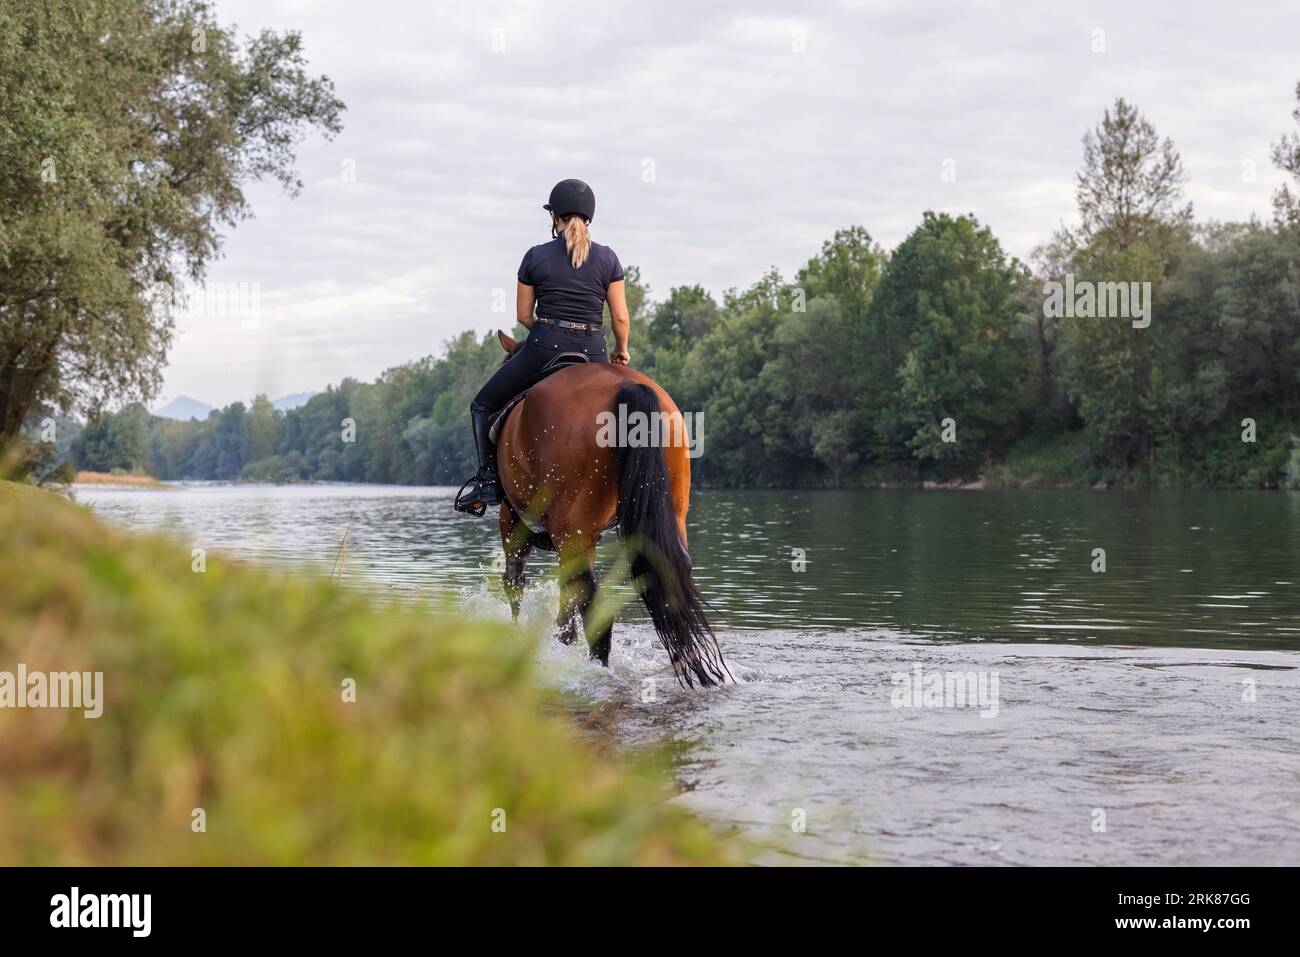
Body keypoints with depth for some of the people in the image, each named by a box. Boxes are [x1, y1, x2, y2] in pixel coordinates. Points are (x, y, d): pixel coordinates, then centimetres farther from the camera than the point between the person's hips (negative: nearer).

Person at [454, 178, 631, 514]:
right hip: (592, 353, 2)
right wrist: (621, 350, 19)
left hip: (543, 348, -2)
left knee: (484, 405, 15)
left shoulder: (536, 257, 1)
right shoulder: (607, 258, 3)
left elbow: (523, 315, 6)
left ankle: (488, 480, 1)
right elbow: (620, 317, 1)